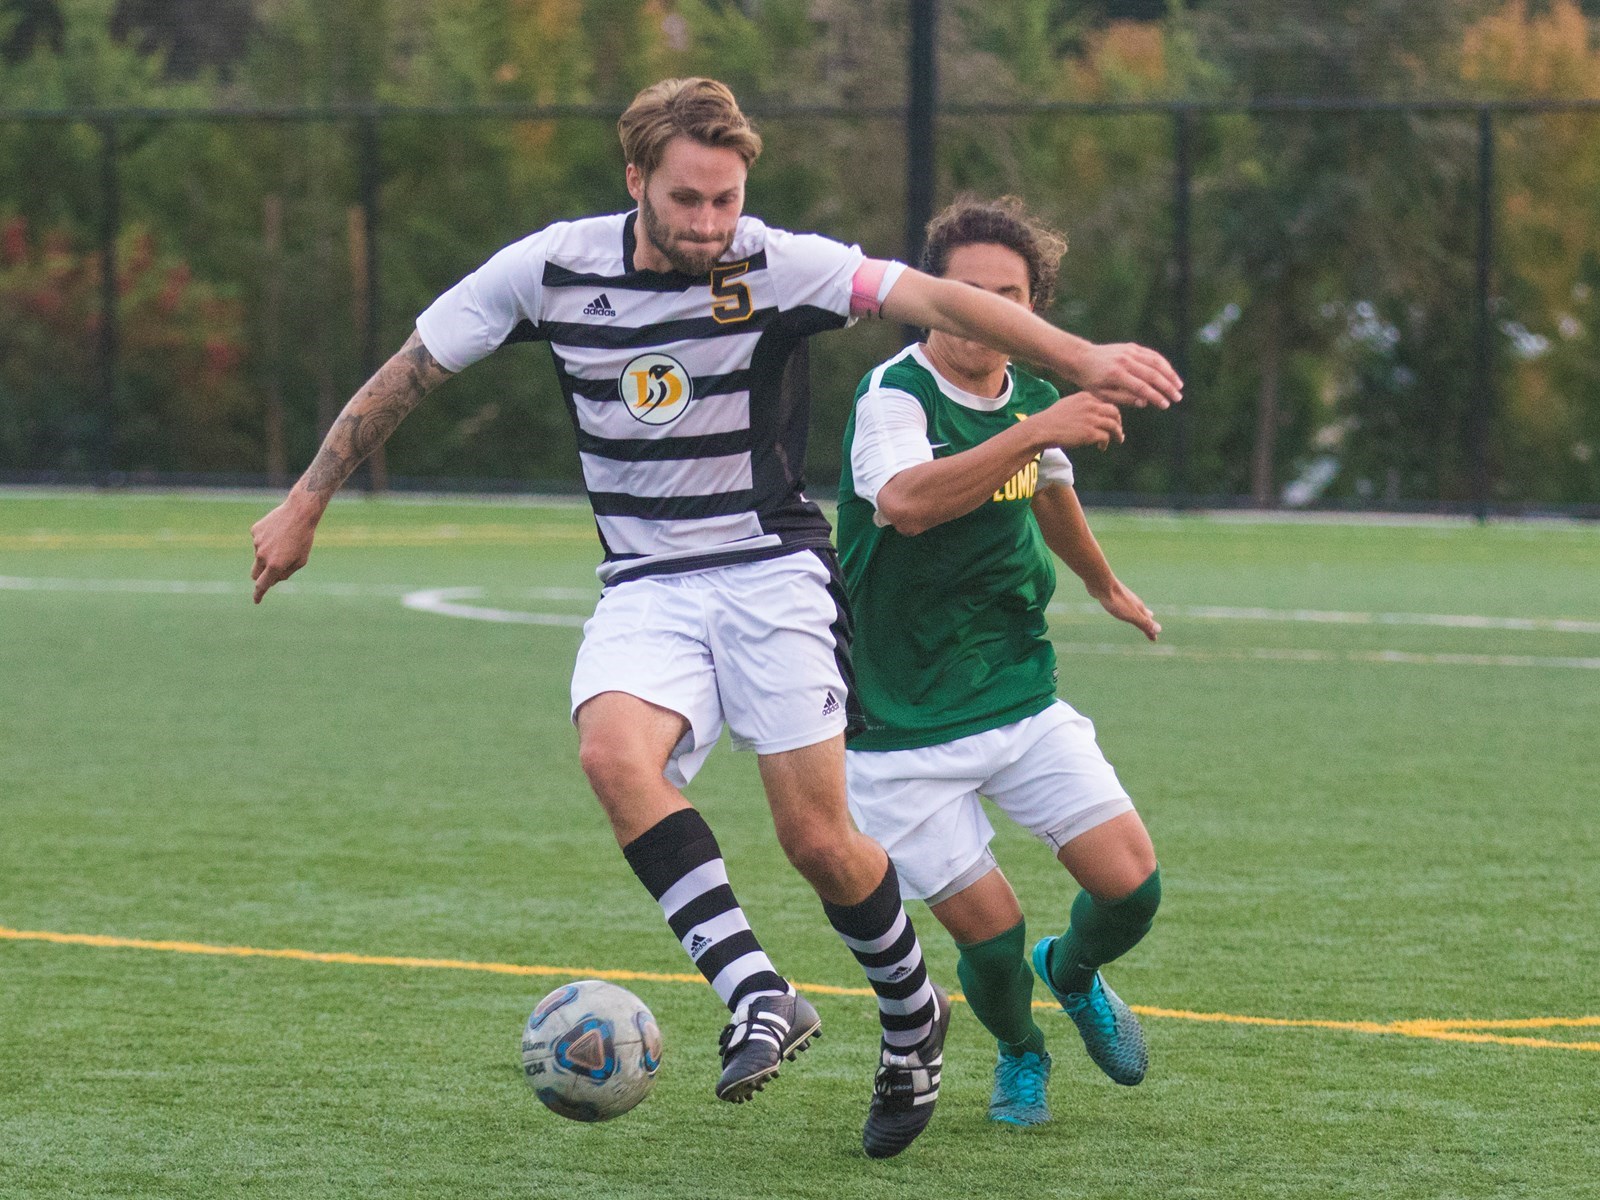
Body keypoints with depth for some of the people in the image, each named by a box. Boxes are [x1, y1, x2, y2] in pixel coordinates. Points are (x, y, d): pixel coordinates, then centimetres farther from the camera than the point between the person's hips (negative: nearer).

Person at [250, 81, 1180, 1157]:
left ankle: (911, 1016, 21)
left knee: (819, 840, -8)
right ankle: (758, 996, -30)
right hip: (646, 586, 2)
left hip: (774, 572, -2)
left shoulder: (776, 267, -11)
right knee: (614, 752, -30)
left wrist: (1082, 359, -34)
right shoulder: (551, 268, -4)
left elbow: (930, 299, -22)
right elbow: (410, 372, 7)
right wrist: (307, 504, 9)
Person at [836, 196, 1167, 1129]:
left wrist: (1106, 585, 45)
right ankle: (1020, 1055, 30)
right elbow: (904, 501, -41)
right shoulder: (895, 396, -18)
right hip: (905, 730, -5)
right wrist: (1036, 432, -47)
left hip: (1023, 699, 5)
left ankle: (1073, 973, 29)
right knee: (993, 937, -5)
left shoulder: (1033, 401, 3)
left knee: (1133, 886, -7)